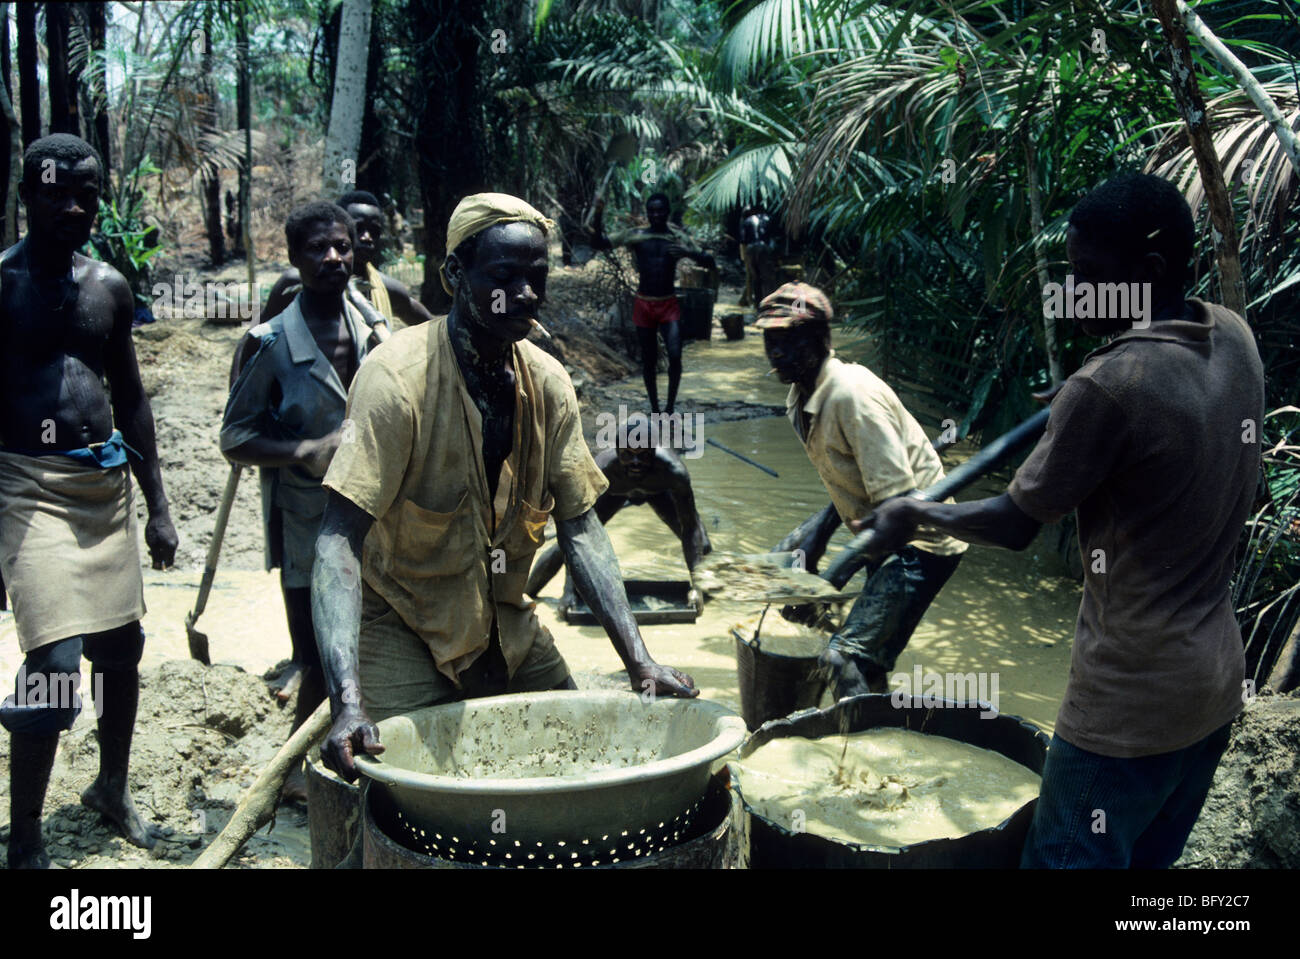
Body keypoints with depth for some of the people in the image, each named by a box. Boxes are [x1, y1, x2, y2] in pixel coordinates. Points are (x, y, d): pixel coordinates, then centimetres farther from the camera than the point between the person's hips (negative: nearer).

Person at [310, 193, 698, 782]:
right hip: (403, 633, -5)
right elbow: (340, 538, -29)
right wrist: (348, 700, -42)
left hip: (506, 624, 5)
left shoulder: (547, 382, -5)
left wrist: (639, 662, -13)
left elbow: (580, 528, -3)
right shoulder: (397, 377, -23)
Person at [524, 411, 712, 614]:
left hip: (657, 490, 1)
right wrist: (569, 590, -41)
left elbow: (690, 527, -34)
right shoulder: (602, 468, -44)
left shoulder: (674, 470, -44)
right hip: (615, 491, 0)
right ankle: (525, 592, 9)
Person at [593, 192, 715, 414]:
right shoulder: (636, 236, 0)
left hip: (669, 305, 0)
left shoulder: (678, 240, 2)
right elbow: (600, 244, -4)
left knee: (675, 355, -15)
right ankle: (654, 409, 18)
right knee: (649, 360, 5)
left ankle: (670, 407, 0)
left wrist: (688, 253, -22)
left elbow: (710, 263, -3)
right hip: (644, 304, 0)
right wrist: (598, 216, -20)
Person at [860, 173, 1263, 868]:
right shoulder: (1235, 339, -1)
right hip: (1217, 685, 8)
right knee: (1152, 860, 20)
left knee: (1070, 858, 5)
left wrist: (915, 514, 2)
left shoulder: (1107, 387, -23)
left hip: (1129, 711, -8)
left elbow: (1015, 524, -12)